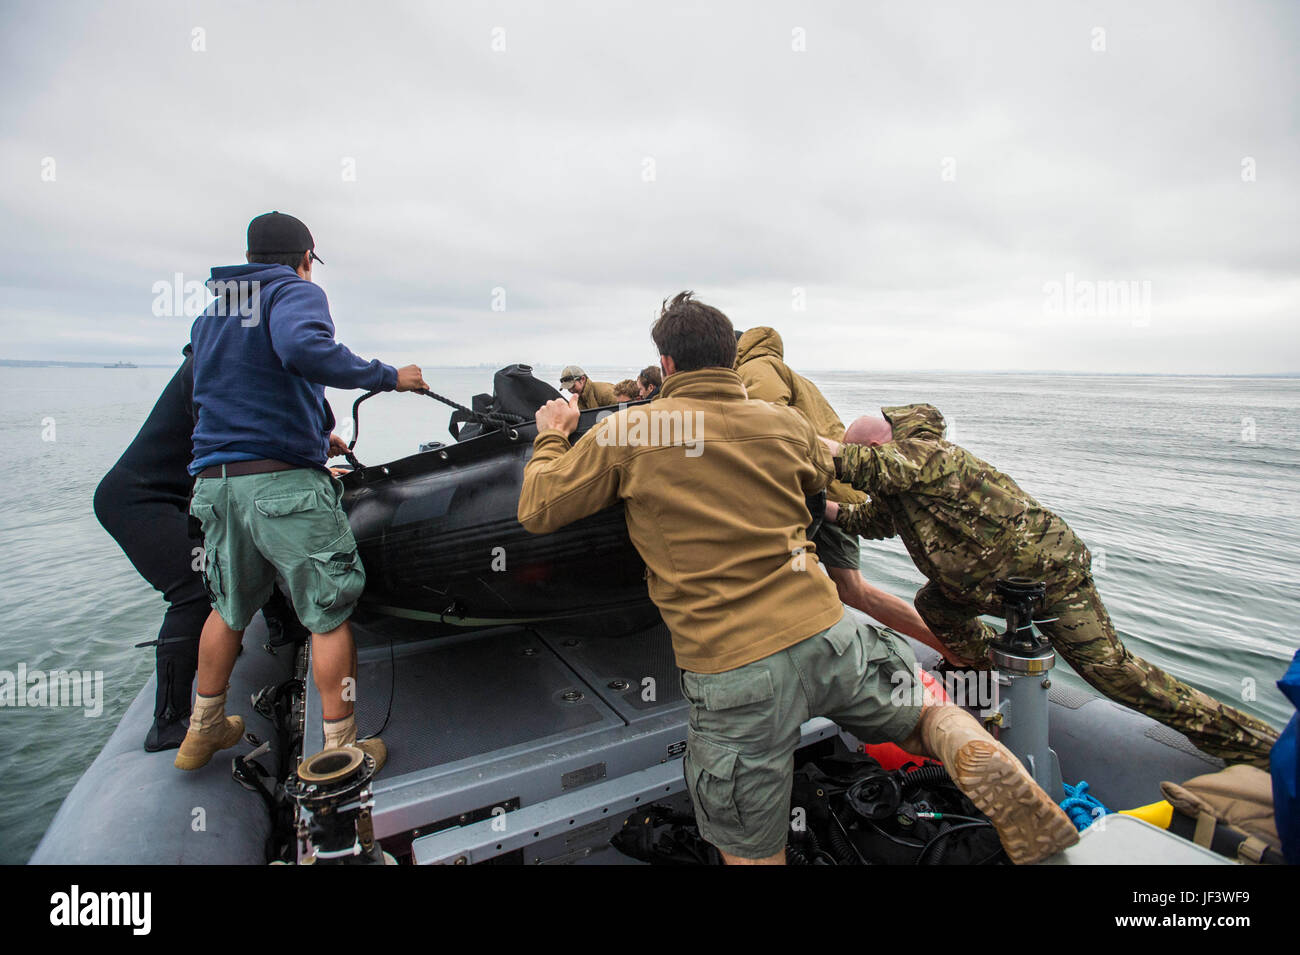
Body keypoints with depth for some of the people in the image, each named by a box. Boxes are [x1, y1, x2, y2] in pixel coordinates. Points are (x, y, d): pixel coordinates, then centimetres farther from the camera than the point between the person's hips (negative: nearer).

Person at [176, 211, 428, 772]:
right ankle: (341, 751, 8)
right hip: (283, 483, -8)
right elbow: (303, 349, -27)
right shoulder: (295, 292, -3)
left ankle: (204, 730, 37)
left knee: (230, 607, 24)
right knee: (329, 614, 2)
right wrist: (386, 377, -17)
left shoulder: (210, 314, 22)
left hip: (214, 481, 8)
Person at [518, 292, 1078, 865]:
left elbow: (537, 511, 6)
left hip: (731, 672, -3)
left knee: (754, 855, 15)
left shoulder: (624, 433, -1)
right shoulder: (786, 423, 10)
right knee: (927, 709, 29)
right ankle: (979, 757, -2)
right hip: (826, 635, 3)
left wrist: (551, 437, 24)